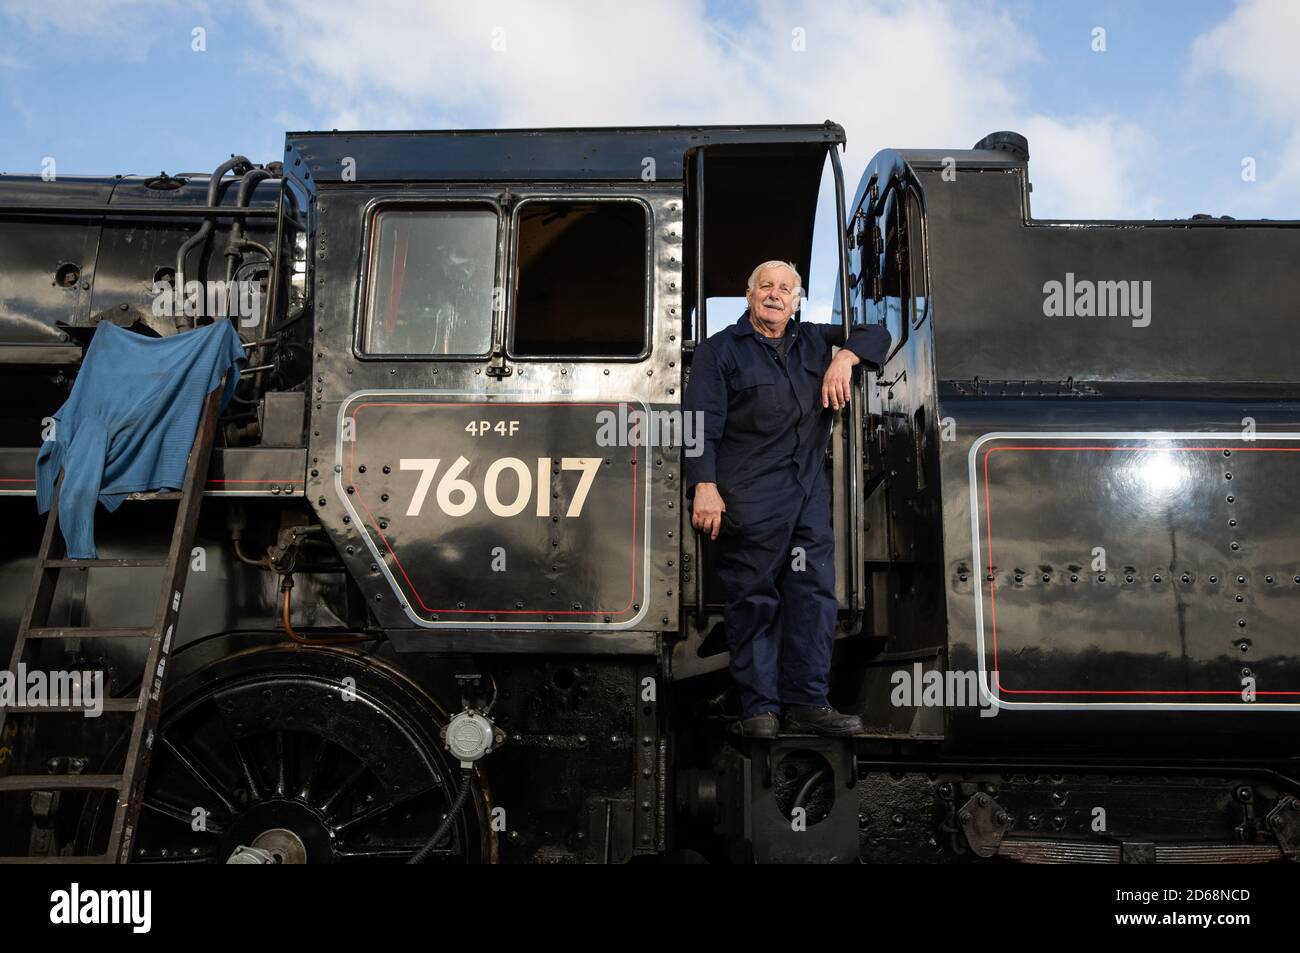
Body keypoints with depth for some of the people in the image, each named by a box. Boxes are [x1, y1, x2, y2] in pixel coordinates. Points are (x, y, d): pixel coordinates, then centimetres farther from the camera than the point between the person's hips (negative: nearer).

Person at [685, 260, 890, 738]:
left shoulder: (814, 341, 18)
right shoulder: (720, 350, 5)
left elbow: (876, 335, 24)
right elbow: (701, 424, -4)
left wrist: (845, 358, 2)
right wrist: (704, 487, -15)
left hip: (809, 497, 5)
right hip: (748, 498, -4)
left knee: (813, 595, 2)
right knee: (754, 601, 1)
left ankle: (806, 702, 9)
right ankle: (759, 707, 9)